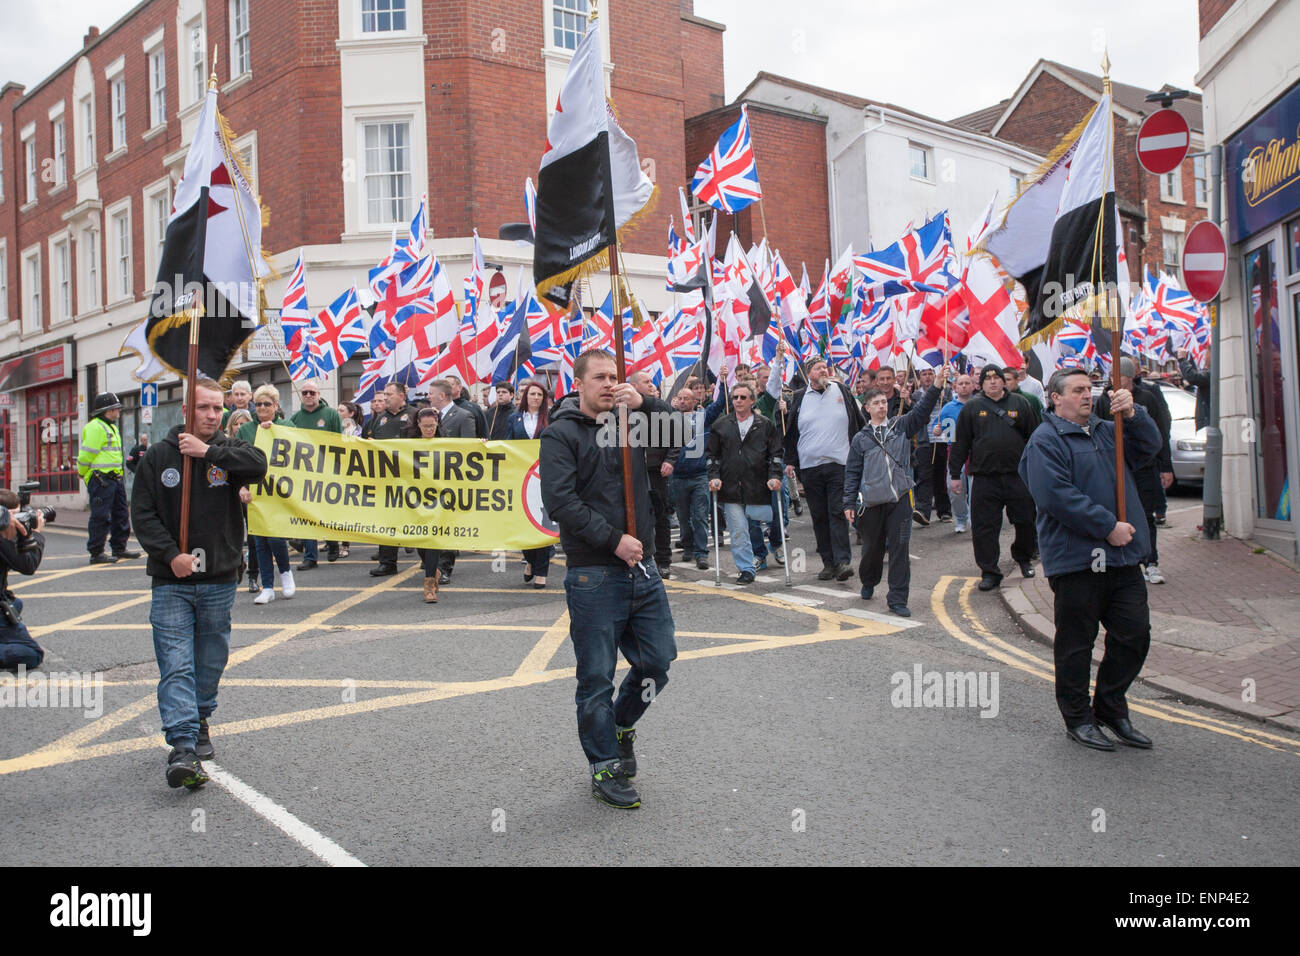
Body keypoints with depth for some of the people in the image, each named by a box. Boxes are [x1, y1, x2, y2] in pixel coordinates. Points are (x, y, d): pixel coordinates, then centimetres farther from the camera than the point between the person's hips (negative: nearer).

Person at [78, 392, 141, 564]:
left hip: (115, 478, 10)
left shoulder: (112, 428, 20)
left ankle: (119, 548, 23)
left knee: (121, 514, 14)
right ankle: (96, 553, -1)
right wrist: (83, 473, -3)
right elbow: (86, 454, -14)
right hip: (100, 479, -10)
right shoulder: (95, 427, -13)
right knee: (100, 517, -6)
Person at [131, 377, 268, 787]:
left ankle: (199, 723, 33)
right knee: (176, 665, -10)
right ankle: (183, 746, -13)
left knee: (211, 661, 13)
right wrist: (171, 554, -11)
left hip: (220, 580, 2)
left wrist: (208, 453, -21)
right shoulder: (159, 455, 2)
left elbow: (258, 465, -19)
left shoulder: (229, 450, 3)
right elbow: (143, 514, -1)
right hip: (171, 581, -1)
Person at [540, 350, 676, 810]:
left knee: (658, 659, 12)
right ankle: (606, 768, 19)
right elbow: (560, 501, -16)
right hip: (593, 576, -6)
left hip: (641, 568, 6)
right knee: (597, 677, 4)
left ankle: (622, 724, 38)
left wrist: (644, 402, -7)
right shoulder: (561, 434, -5)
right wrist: (614, 540, -18)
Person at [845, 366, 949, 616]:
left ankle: (897, 598, 3)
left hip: (900, 498, 0)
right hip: (872, 501, 0)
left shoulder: (901, 426, 9)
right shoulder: (860, 438, 7)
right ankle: (868, 581, 40)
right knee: (872, 548, 11)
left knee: (899, 548, -3)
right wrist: (849, 503, 1)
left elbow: (921, 410, -6)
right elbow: (852, 472, 7)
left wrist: (937, 386, -21)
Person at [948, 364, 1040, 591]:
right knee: (984, 527, -2)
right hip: (984, 477, -1)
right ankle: (989, 572, 9)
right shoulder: (971, 408, 6)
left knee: (1026, 521, 8)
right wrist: (955, 474, 3)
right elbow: (960, 443, 6)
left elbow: (1034, 436, 12)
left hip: (1018, 475, 1)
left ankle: (1024, 557, 34)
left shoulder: (1019, 404, 9)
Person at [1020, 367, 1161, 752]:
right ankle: (1078, 718, 18)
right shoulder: (1045, 440, -8)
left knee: (1134, 634, 9)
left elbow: (1149, 447, 11)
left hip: (1122, 556, 7)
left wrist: (1132, 413, -7)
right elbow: (1058, 497, -18)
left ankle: (1111, 708, 26)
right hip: (1076, 558, -7)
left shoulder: (1106, 430, 18)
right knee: (1075, 643, 4)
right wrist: (1108, 527, -19)